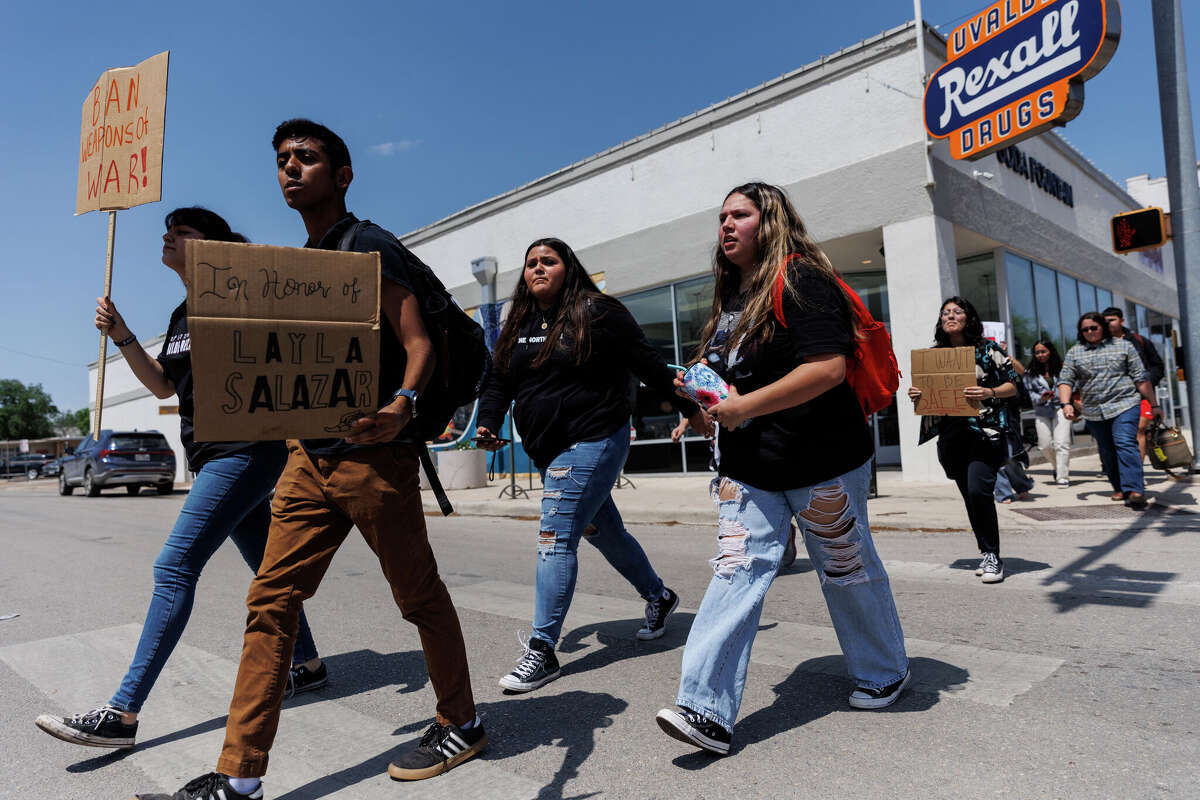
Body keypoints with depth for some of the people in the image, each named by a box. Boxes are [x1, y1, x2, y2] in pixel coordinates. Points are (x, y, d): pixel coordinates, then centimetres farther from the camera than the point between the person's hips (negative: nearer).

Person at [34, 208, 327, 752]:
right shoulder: (181, 314, 17)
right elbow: (164, 385, 18)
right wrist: (122, 337, 8)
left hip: (244, 451, -9)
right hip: (210, 456, 9)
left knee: (174, 567, -11)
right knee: (266, 565, 15)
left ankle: (123, 715, -5)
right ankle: (309, 666, 28)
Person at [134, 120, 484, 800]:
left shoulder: (370, 247, -4)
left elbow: (419, 343, -15)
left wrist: (402, 405, -35)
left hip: (372, 453, -8)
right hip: (309, 455, 8)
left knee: (419, 595, 4)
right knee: (271, 601, 4)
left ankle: (461, 725, 23)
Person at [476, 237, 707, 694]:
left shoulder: (596, 313, -7)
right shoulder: (518, 326, 13)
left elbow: (648, 365, -4)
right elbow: (499, 381, 14)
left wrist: (689, 408, 0)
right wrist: (488, 422, -4)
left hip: (592, 442, -7)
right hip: (548, 450, 7)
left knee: (556, 539, -12)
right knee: (603, 531, 18)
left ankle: (542, 651, -3)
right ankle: (658, 597, 40)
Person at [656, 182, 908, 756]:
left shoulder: (800, 281, -15)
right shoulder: (733, 294, 12)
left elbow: (828, 368, -27)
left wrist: (743, 407, -25)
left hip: (821, 463, -6)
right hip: (749, 466, 7)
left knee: (847, 571, 12)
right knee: (736, 573, -3)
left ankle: (883, 675, 38)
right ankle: (707, 712, -3)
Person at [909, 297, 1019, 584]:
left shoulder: (987, 348, 0)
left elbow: (1013, 386, 1)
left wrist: (989, 393, -18)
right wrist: (916, 395, -1)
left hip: (985, 430, -5)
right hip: (950, 434, 5)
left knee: (978, 489, -17)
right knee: (970, 496, 9)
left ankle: (992, 557, -2)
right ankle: (987, 555, 22)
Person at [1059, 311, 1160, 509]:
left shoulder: (1123, 346, 7)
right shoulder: (1074, 353, 10)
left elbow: (1141, 378, 6)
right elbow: (1065, 380, 3)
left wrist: (1154, 405, 5)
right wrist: (1066, 403, -13)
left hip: (1124, 405, -3)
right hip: (1094, 412, 3)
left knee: (1126, 444, -17)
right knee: (1107, 452, 8)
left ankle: (1134, 490, -22)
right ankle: (1119, 488, 20)